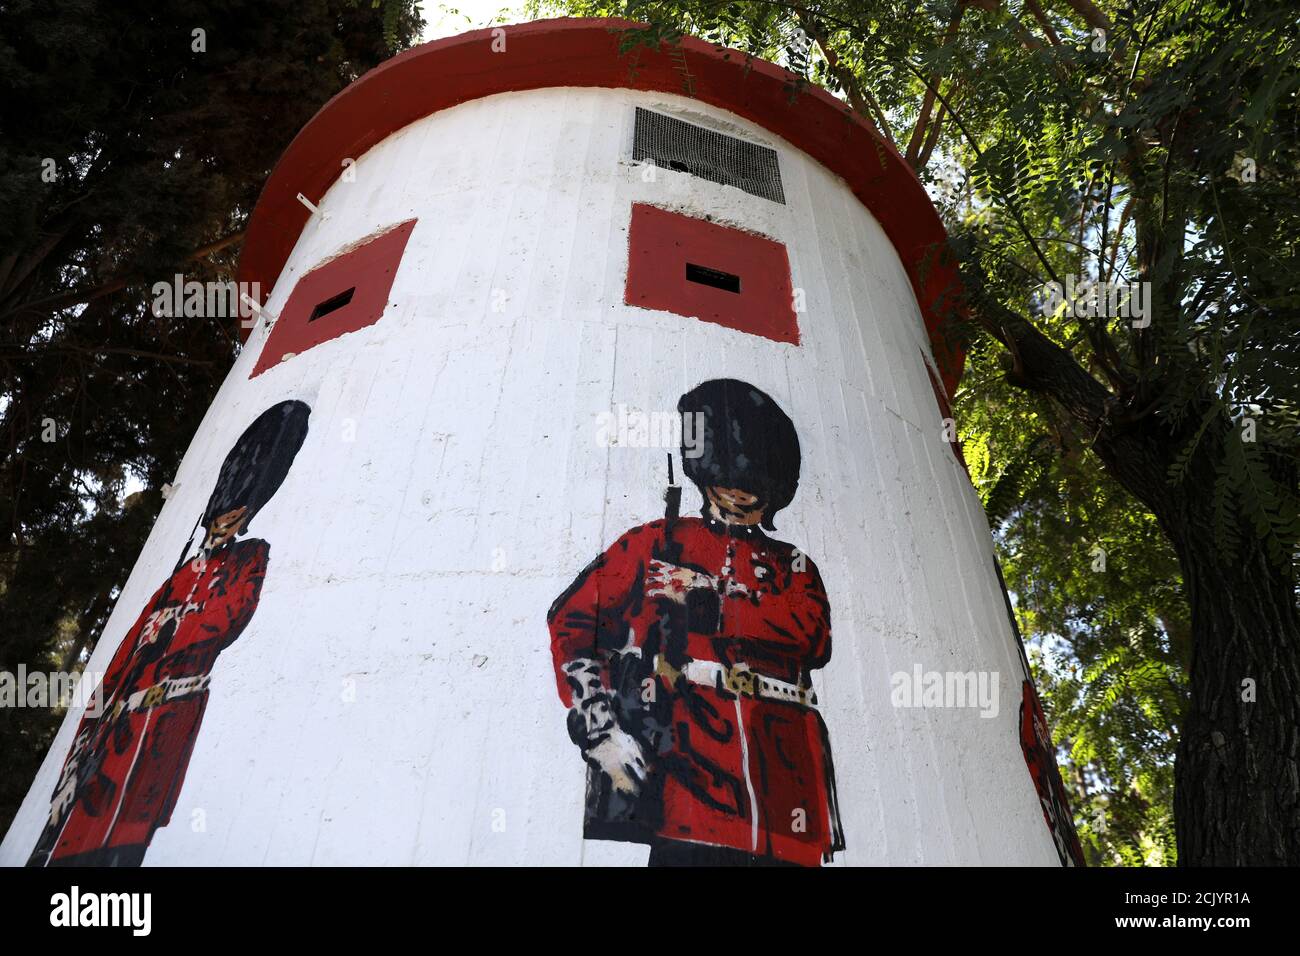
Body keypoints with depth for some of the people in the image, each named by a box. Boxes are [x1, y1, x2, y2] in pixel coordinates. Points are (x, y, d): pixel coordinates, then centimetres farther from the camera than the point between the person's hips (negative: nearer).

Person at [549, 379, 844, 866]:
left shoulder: (795, 567, 22)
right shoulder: (655, 543, 16)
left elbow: (813, 636, 1)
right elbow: (572, 620, 7)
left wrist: (699, 595, -3)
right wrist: (598, 727, -7)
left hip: (780, 769, 3)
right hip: (683, 757, -2)